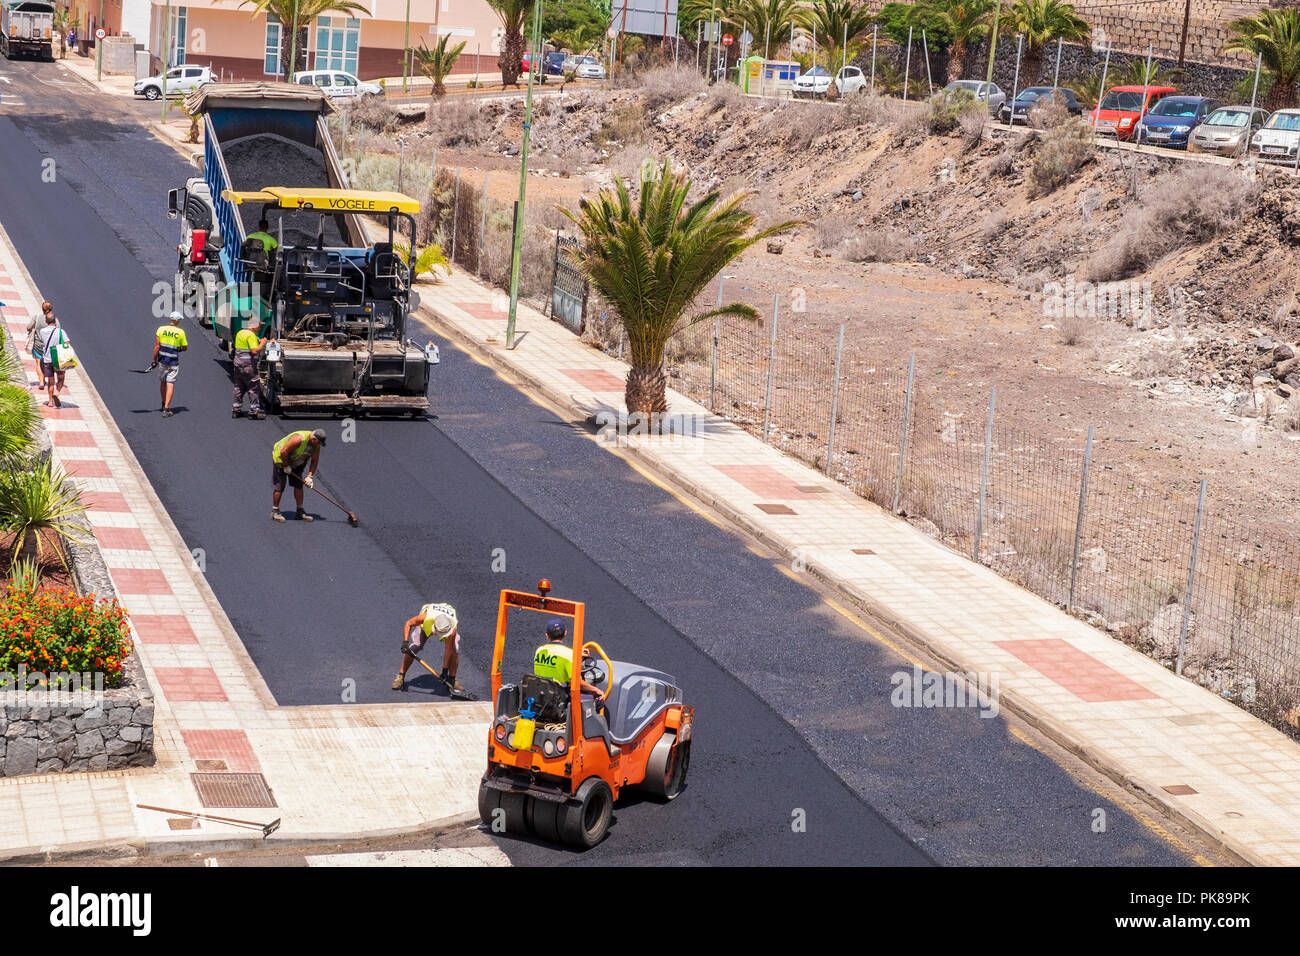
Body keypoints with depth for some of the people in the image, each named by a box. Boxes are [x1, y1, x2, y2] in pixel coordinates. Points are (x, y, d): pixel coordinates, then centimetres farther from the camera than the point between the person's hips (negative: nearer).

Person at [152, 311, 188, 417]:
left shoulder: (161, 329, -4)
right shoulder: (180, 332, -7)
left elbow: (157, 346, -6)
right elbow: (184, 348, 2)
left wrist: (154, 359, 1)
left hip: (162, 360, 2)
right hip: (174, 362, -2)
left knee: (162, 382, 19)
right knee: (170, 384, -3)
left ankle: (164, 405, 34)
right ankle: (166, 409, -12)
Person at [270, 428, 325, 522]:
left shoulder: (316, 445, -11)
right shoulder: (299, 439, -36)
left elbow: (315, 461, -3)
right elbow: (283, 452, -32)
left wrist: (310, 476, -11)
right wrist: (286, 466, -21)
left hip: (296, 463, 7)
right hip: (281, 458, -7)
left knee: (298, 485, 4)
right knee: (279, 486, -6)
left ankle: (300, 512, 11)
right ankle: (275, 512, 3)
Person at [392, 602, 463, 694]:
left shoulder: (452, 629, -41)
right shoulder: (426, 617, -44)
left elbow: (448, 650, -32)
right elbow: (408, 624, -25)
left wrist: (445, 671, -28)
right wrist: (405, 642, -34)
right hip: (426, 625, 0)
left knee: (454, 651, -18)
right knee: (412, 648, -14)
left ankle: (452, 679, 3)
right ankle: (400, 677, 1)